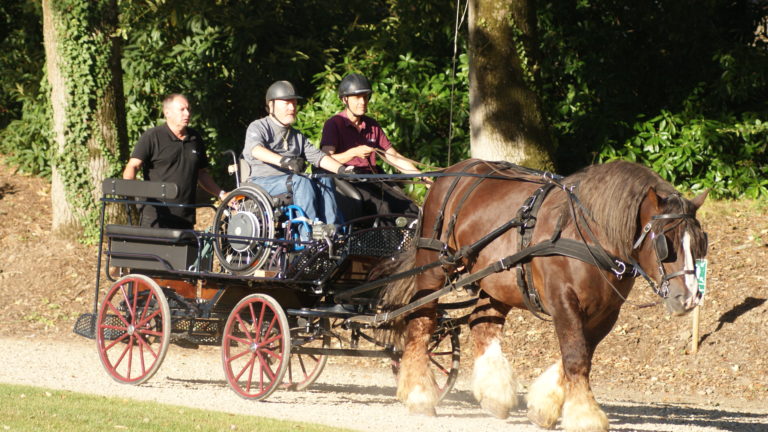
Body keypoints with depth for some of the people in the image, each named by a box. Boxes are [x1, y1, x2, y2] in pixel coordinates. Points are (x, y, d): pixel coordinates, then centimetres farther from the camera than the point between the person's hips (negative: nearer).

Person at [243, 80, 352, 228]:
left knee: (324, 180, -22)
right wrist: (284, 161, -38)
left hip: (291, 180, 6)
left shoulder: (297, 136, 26)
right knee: (301, 181, -32)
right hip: (263, 182, -6)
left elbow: (317, 156, 11)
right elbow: (256, 149, -19)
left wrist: (341, 169, -9)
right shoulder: (258, 127, 4)